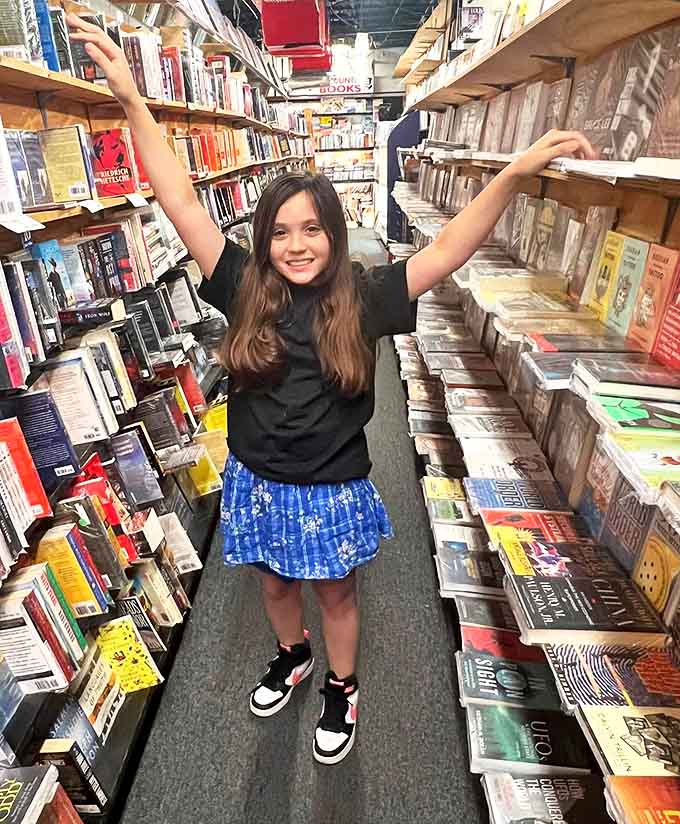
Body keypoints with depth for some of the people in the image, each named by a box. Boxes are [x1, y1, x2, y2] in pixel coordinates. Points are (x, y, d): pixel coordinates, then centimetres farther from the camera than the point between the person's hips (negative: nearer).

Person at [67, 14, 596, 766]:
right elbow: (182, 204, -12)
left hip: (334, 491, -2)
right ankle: (292, 657, 57)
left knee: (336, 594, 21)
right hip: (257, 484, 2)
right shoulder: (244, 291, -10)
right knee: (275, 584, 26)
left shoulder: (362, 299, -13)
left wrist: (515, 173, -25)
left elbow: (449, 248, -16)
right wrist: (131, 101, -17)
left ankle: (341, 686, 49)